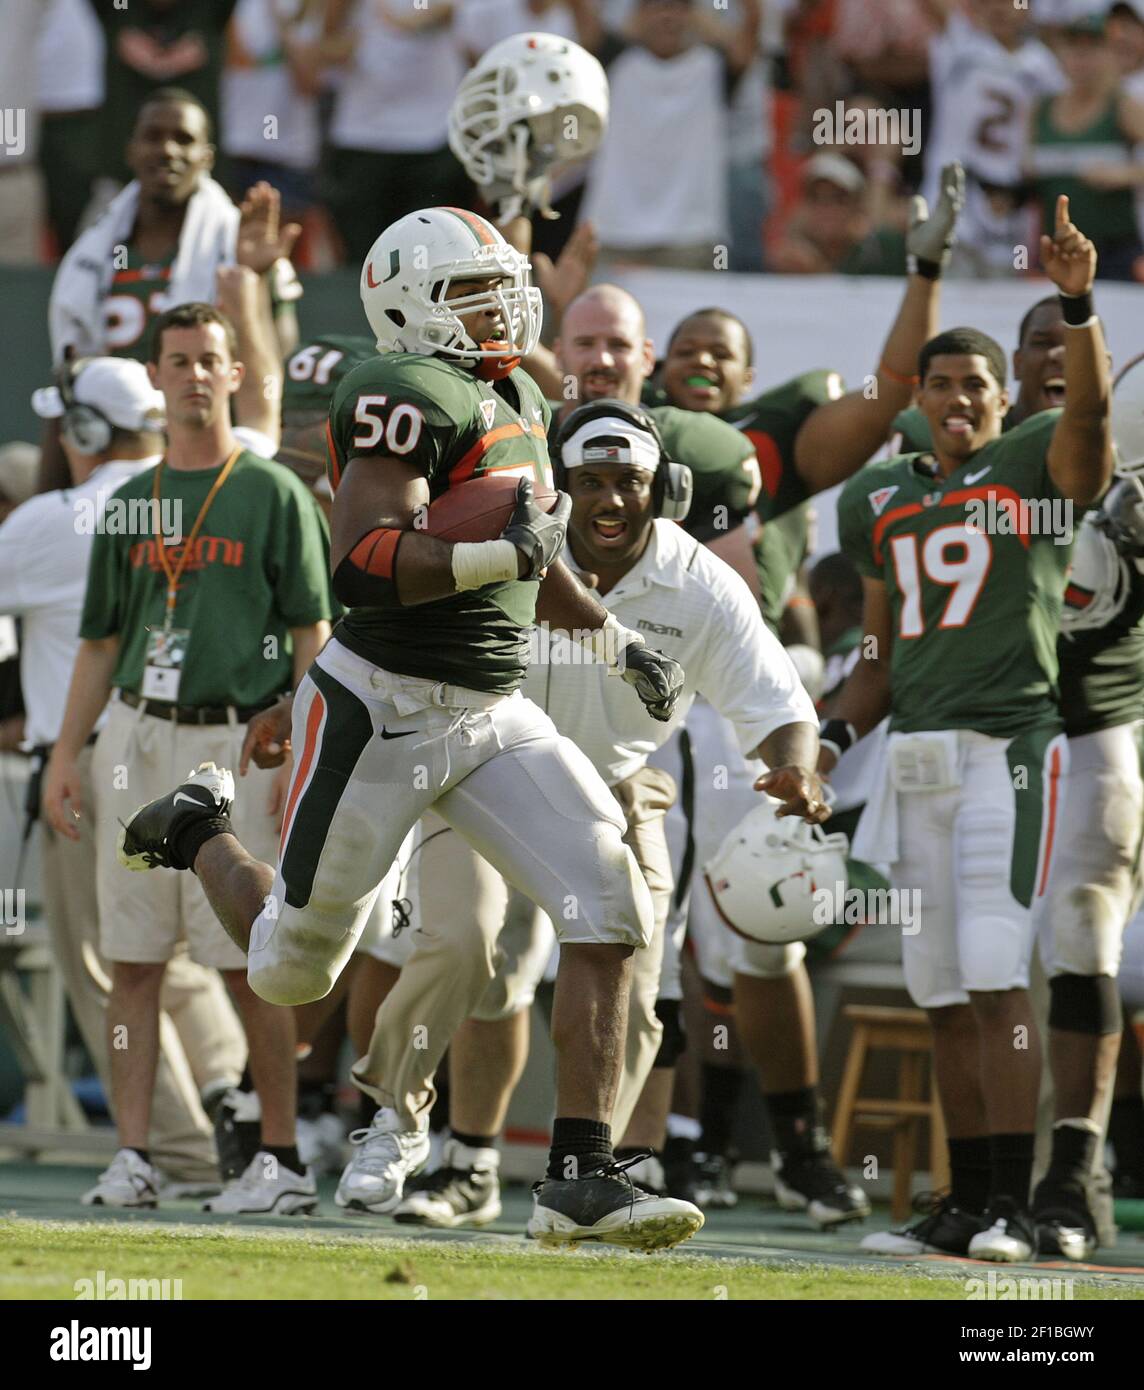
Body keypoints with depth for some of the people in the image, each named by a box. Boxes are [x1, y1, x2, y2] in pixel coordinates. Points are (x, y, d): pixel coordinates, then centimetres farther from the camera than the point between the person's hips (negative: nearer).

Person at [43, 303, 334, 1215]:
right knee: (133, 959, 2)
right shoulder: (130, 502, 15)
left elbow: (312, 635, -2)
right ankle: (133, 1157, 4)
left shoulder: (273, 494, 1)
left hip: (236, 740, -5)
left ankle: (283, 1160, 2)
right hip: (136, 736, 5)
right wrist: (66, 753, 9)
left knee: (245, 959, -5)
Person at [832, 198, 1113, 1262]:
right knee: (944, 995, 7)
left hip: (1009, 745, -6)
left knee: (995, 980, -14)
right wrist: (833, 738, 7)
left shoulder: (1040, 463, 2)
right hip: (916, 760, 6)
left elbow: (1089, 404, -22)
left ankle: (1011, 1206, -13)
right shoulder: (880, 500, 17)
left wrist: (1076, 301, -37)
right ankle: (966, 1205, 13)